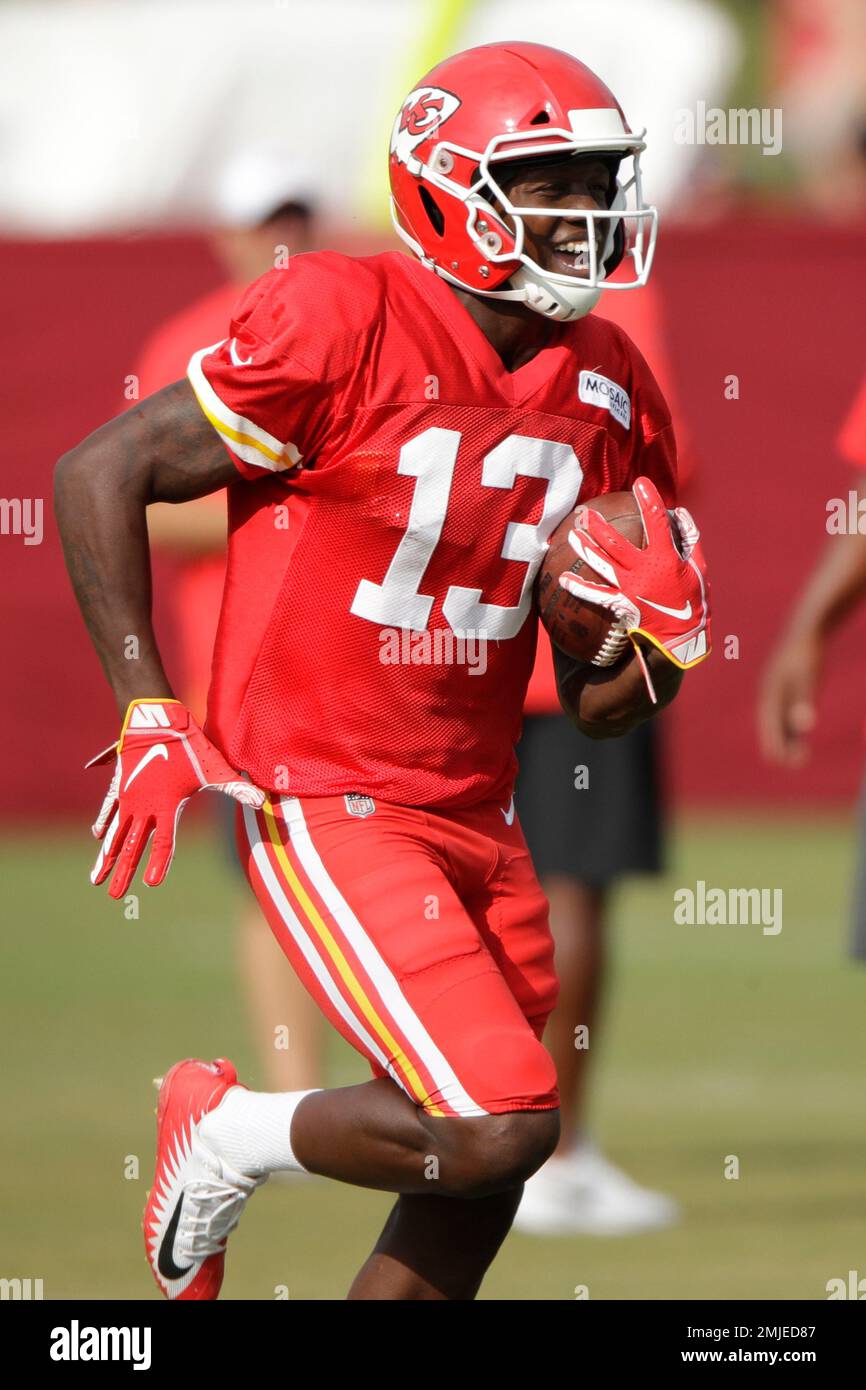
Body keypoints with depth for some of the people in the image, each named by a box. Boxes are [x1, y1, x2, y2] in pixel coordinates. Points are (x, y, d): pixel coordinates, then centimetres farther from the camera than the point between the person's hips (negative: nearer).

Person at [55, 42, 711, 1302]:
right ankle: (231, 1136, 6)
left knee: (480, 1190, 10)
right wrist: (152, 718, -13)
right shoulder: (344, 329, -16)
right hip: (327, 807, -8)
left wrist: (659, 638, -11)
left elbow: (601, 713, 12)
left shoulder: (608, 390, 5)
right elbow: (101, 474, -10)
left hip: (475, 813, 8)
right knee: (502, 1128, -18)